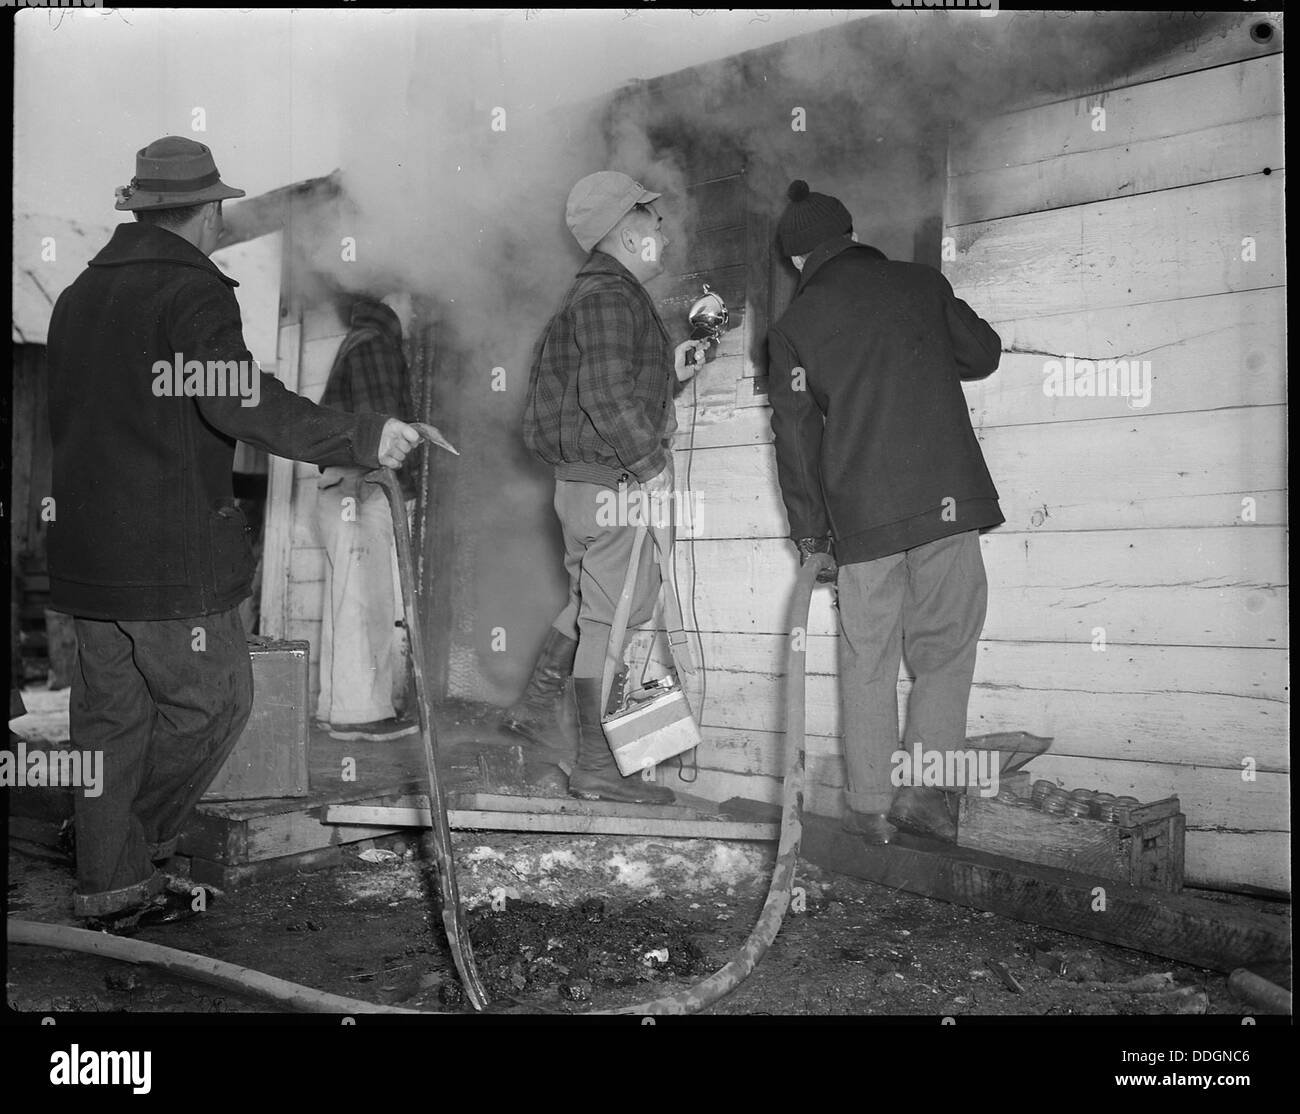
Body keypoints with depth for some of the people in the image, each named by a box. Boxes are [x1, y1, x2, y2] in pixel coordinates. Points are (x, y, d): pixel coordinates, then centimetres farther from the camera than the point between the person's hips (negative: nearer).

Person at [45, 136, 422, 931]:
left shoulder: (80, 295, 15)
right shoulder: (196, 293, -12)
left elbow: (70, 418, 20)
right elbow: (245, 404, -24)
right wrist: (363, 439, -19)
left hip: (87, 551, 9)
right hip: (172, 554, -8)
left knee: (111, 712, 14)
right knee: (213, 699, 8)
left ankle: (111, 882, 23)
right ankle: (136, 845, 19)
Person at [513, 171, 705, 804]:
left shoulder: (601, 294, 21)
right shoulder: (608, 296, -13)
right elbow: (607, 396, -24)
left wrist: (672, 372, 16)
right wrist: (651, 462, -19)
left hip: (585, 482, 11)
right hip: (609, 481, -11)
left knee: (590, 602, 23)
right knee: (613, 615, -6)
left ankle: (534, 707, 33)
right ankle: (597, 768, 1)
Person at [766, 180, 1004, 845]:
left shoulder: (793, 328, 5)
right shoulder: (921, 283, 8)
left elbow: (796, 435, 3)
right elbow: (983, 354, 19)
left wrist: (808, 534, 9)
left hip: (859, 514, 0)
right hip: (948, 497, 1)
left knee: (866, 662, 10)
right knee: (945, 650, 10)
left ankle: (869, 807, 14)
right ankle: (921, 796, 10)